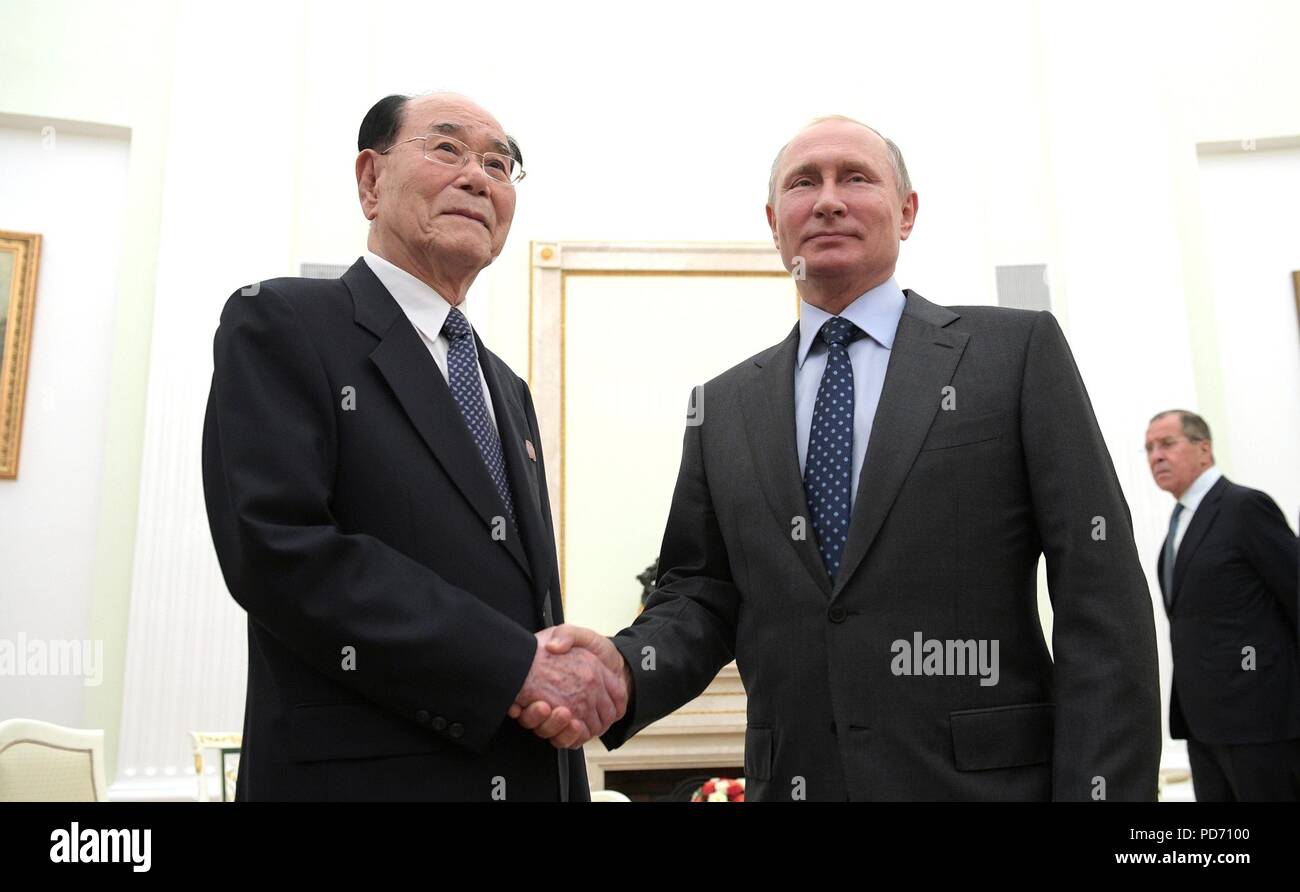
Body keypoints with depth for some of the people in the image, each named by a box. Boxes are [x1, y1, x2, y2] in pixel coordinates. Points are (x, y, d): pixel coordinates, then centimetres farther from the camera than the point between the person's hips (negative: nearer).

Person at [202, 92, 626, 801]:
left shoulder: (508, 389, 14)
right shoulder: (280, 324, -6)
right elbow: (273, 545, -19)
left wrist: (571, 679, -7)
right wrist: (513, 664, -20)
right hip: (355, 772, -6)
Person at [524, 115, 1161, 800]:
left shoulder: (1018, 351, -2)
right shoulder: (723, 408, 7)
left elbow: (1102, 602, -6)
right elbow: (701, 595, 6)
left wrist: (1100, 788, -13)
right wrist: (622, 669, -14)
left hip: (984, 778, -2)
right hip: (790, 777, 3)